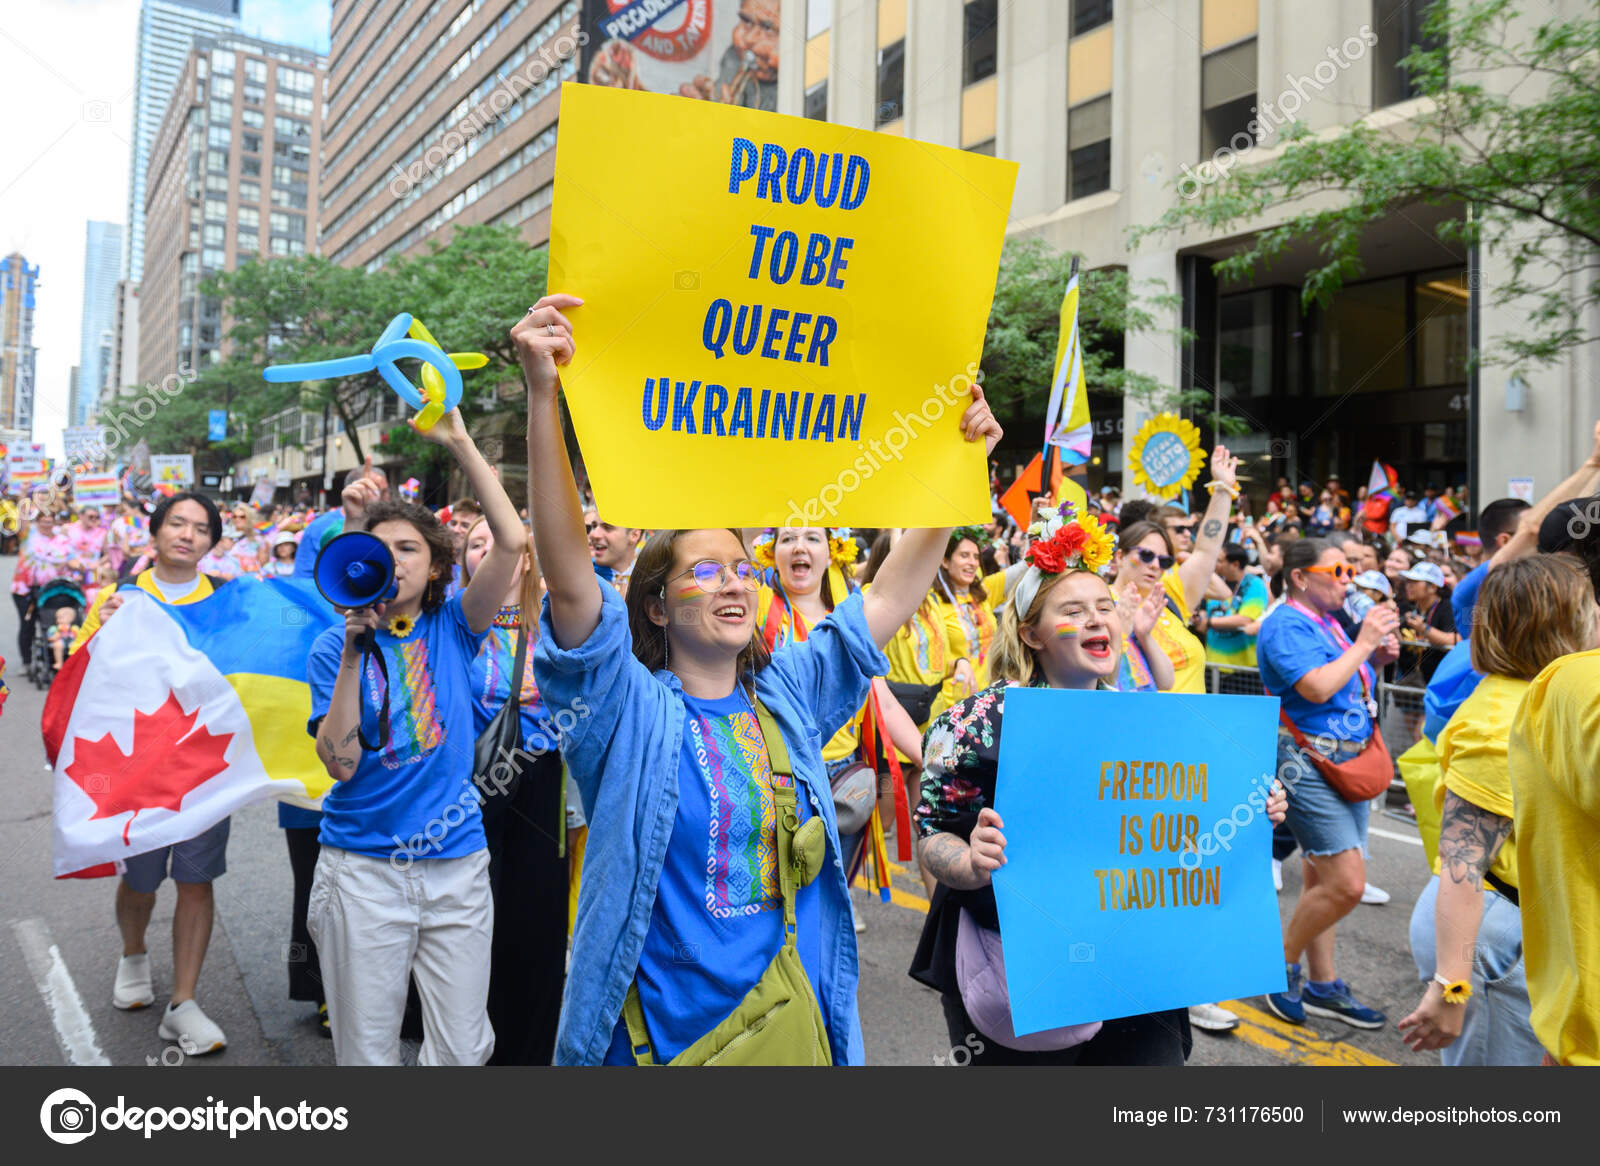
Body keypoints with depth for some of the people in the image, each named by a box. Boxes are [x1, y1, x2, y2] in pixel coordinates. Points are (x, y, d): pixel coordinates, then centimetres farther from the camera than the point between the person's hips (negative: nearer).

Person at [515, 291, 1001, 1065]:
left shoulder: (789, 696, 3)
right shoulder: (628, 708, -10)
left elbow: (892, 594, 2)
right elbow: (567, 575, -24)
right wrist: (543, 394, -33)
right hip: (660, 1033, -3)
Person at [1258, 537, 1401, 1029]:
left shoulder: (1328, 622, 16)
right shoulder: (1286, 624, -13)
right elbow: (1317, 688, -24)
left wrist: (1376, 659, 7)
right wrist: (1363, 644, -14)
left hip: (1350, 762, 9)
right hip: (1308, 762, -9)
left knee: (1323, 882, 14)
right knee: (1347, 884, -11)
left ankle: (1322, 985, 23)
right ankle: (1282, 966, 8)